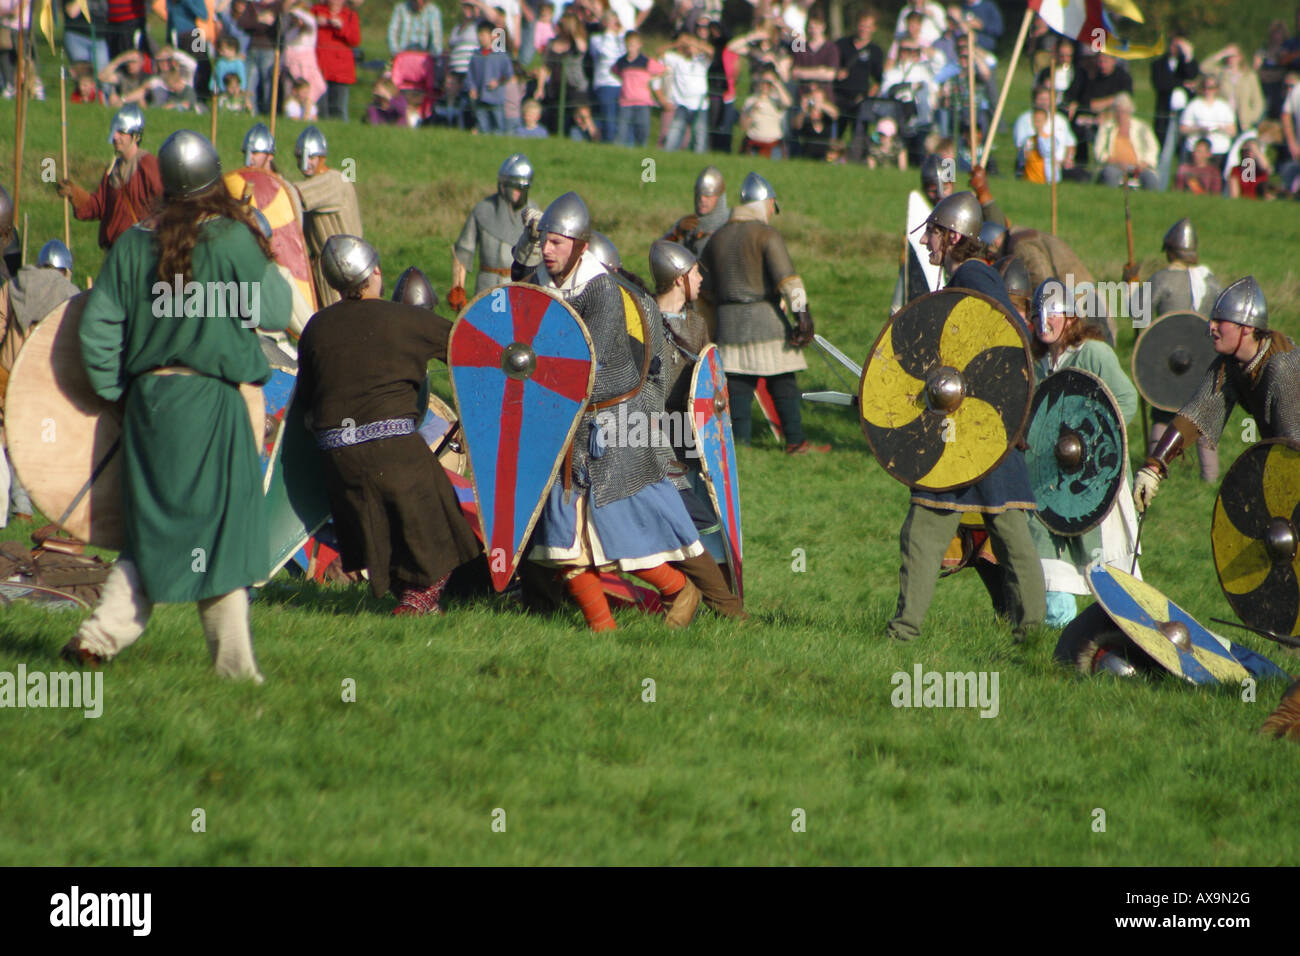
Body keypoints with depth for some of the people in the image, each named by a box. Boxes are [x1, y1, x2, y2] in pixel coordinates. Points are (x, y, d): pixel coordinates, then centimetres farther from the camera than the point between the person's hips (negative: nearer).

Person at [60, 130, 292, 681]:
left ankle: (102, 635, 2)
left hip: (149, 399, 4)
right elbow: (273, 313, -4)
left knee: (152, 530, 14)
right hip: (216, 402, -4)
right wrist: (267, 267, 13)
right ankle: (232, 659, 3)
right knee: (225, 528, 2)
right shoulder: (233, 239, -9)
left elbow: (97, 327, 3)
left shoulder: (134, 244, 4)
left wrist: (117, 391, 13)